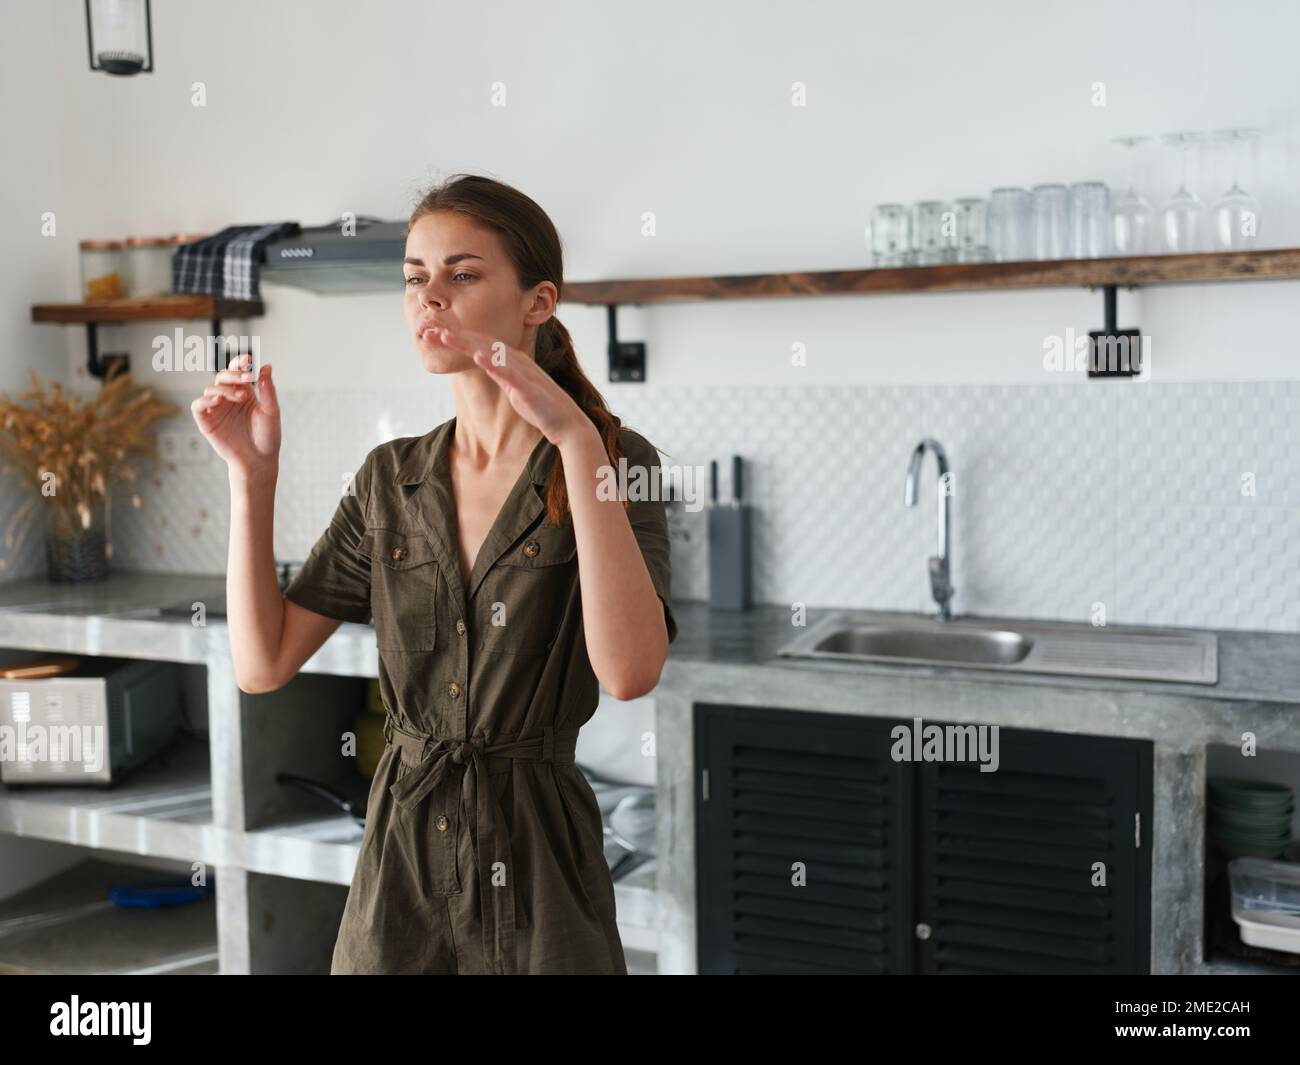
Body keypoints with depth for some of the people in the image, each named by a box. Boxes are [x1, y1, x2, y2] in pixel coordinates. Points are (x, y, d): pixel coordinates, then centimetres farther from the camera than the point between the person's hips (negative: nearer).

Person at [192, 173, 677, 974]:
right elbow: (263, 663, -1)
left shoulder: (614, 463, -10)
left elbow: (629, 671, -27)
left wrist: (577, 441, -29)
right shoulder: (390, 478, 3)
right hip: (398, 853, 4)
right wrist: (253, 474, -8)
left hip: (537, 852, -3)